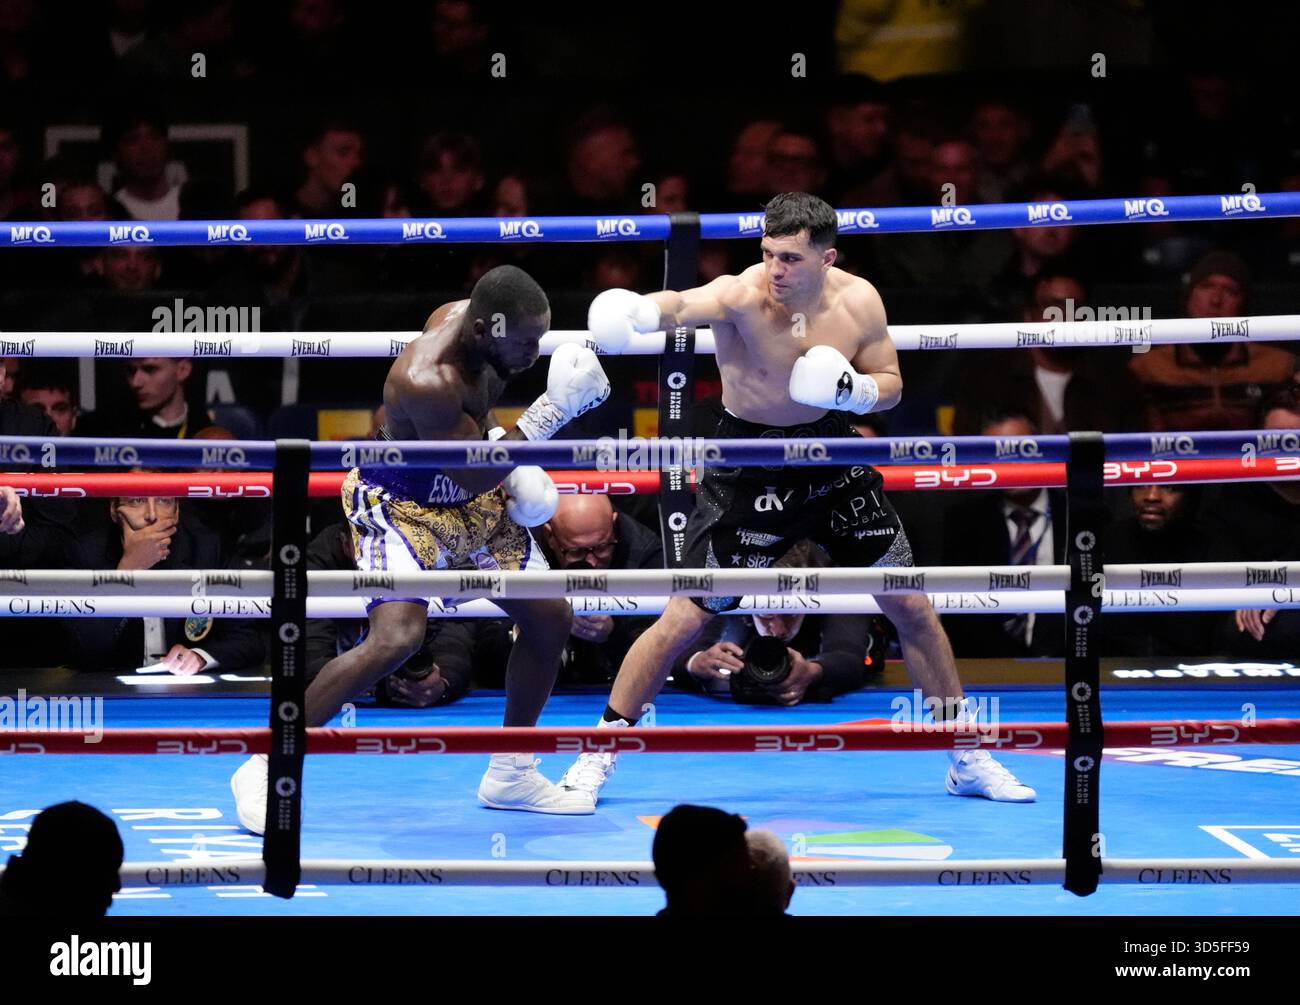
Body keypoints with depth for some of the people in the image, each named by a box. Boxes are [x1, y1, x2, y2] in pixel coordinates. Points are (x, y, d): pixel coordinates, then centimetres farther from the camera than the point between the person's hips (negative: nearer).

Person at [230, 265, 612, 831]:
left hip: (474, 500, 9)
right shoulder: (428, 380, -36)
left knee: (551, 619, 9)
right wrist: (552, 409, -33)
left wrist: (512, 460, 0)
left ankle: (510, 774, 26)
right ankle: (263, 770, -15)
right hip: (402, 503, -9)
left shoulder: (473, 317, -10)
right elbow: (472, 475, -30)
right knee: (397, 637, -27)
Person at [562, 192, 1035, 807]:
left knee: (910, 606, 6)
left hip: (831, 457, 4)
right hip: (749, 471, -4)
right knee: (685, 618, -7)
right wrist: (638, 314, -70)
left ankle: (968, 758, 21)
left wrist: (854, 390, -22)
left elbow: (891, 384, 2)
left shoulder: (858, 302, -12)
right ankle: (600, 752, 8)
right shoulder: (743, 296, -25)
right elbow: (685, 305, -47)